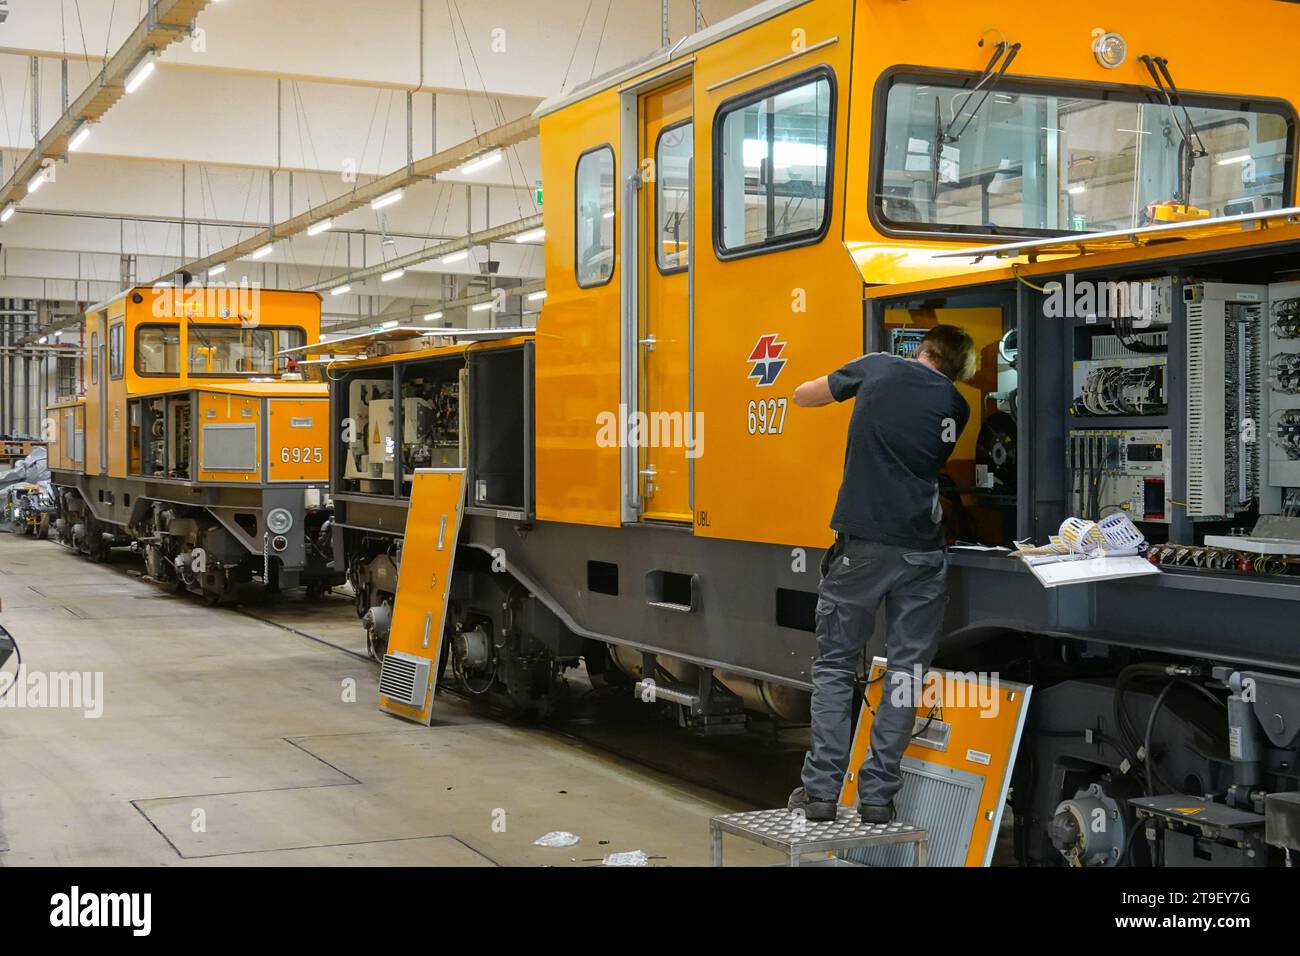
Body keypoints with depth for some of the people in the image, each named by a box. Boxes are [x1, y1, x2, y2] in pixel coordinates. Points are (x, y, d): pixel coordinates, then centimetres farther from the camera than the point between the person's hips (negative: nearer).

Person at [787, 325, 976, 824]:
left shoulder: (877, 367, 6)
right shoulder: (955, 406, 10)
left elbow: (802, 395, 18)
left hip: (861, 542, -1)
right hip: (921, 551, 1)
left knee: (834, 666, 9)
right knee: (905, 672, 8)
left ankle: (821, 788, 5)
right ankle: (878, 793, 8)